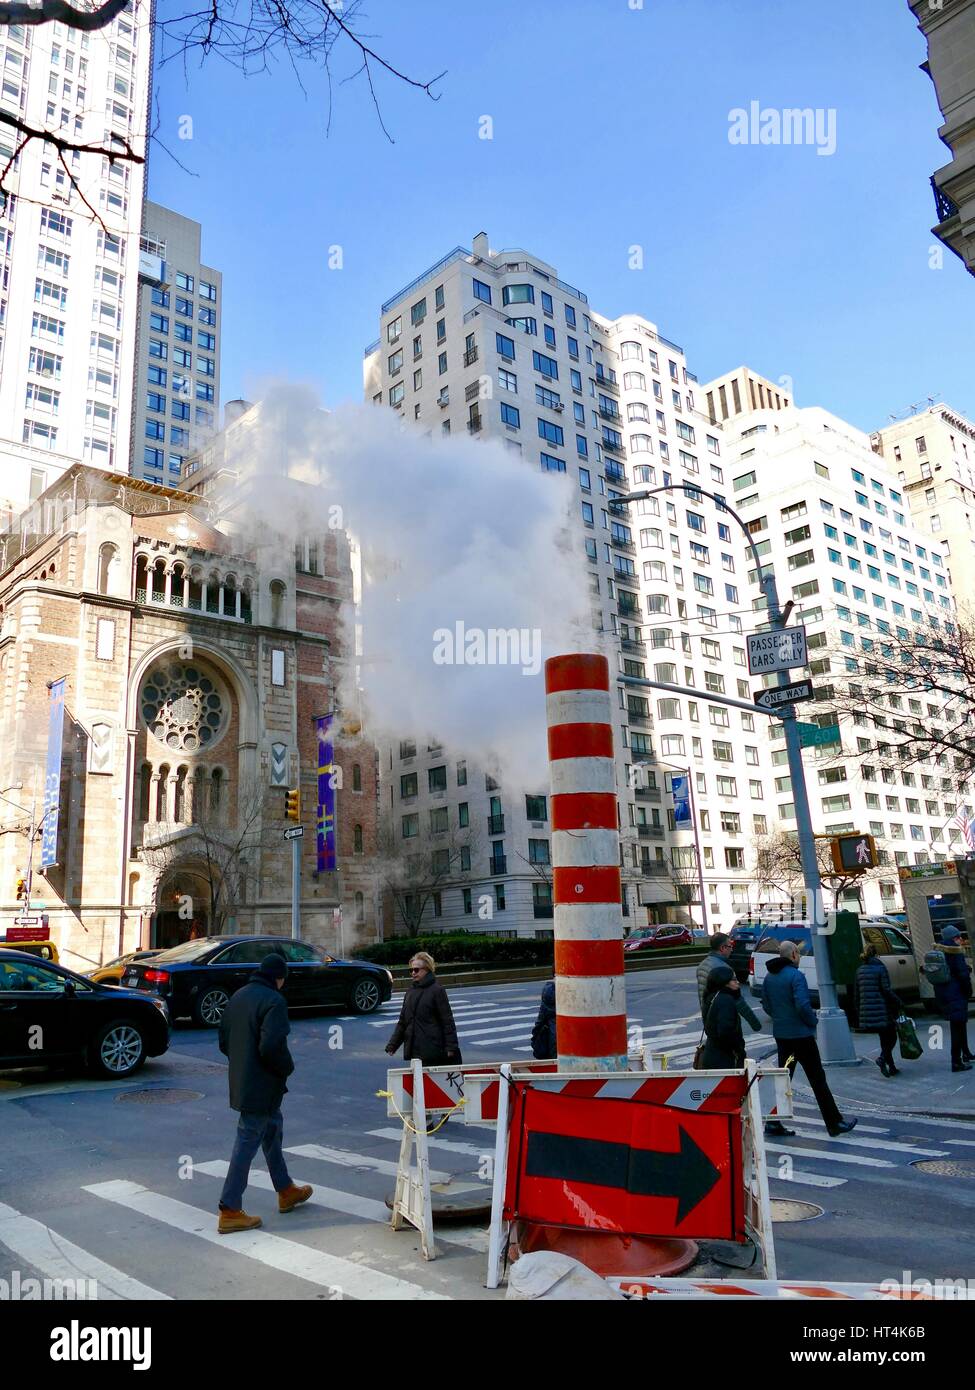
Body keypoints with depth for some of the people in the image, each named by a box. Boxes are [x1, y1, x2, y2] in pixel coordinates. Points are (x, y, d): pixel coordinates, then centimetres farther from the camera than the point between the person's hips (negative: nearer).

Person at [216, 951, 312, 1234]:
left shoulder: (239, 996, 7)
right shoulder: (274, 1001, -20)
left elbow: (224, 1041, 12)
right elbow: (271, 1046, -28)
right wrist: (287, 1068, -10)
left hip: (240, 1080, 9)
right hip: (262, 1085, -9)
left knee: (272, 1129, 22)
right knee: (248, 1141, 0)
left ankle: (285, 1191, 35)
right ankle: (230, 1211, 7)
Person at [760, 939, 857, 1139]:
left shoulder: (769, 977, 7)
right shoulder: (795, 975, -17)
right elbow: (802, 1005, -24)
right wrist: (813, 1021, -7)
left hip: (780, 1035, 7)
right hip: (801, 1034, -7)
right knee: (818, 1079, 3)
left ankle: (773, 1122, 12)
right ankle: (835, 1123, 11)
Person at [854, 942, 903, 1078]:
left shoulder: (859, 971, 11)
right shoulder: (880, 968, -7)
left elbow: (856, 994, 12)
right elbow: (887, 990, -13)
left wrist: (859, 1014, 18)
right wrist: (899, 1003, -1)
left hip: (866, 1012, 6)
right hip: (882, 1010, -6)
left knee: (884, 1039, 16)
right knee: (891, 1037, 8)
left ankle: (892, 1068, 17)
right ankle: (882, 1058, -13)